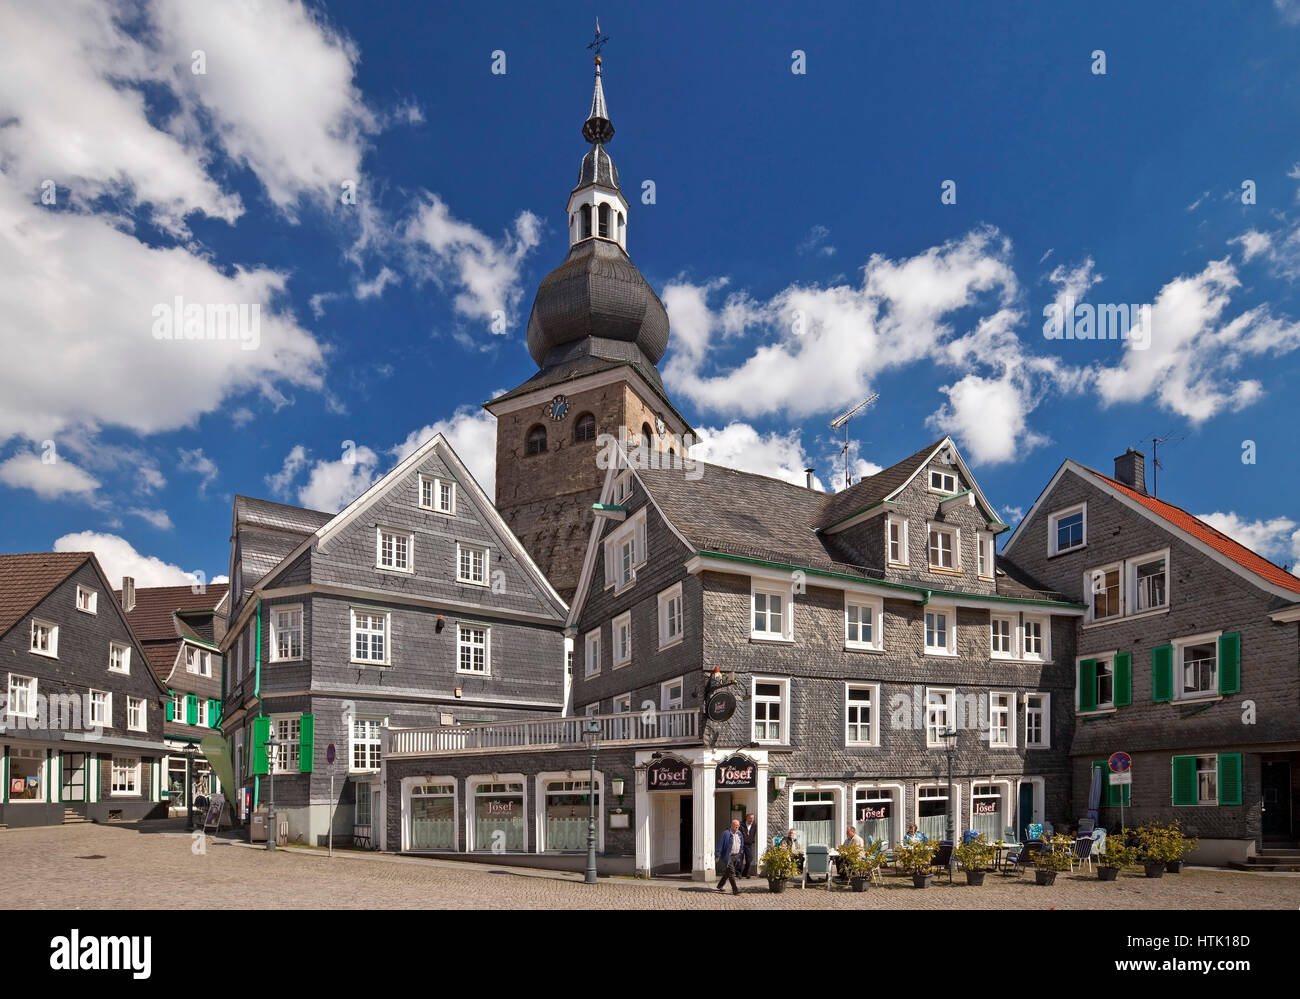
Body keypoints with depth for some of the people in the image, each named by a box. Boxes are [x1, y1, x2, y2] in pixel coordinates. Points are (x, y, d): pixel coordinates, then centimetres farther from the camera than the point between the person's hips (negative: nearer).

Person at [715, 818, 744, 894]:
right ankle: (735, 890, -5)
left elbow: (742, 846, 17)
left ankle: (720, 886, 27)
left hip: (737, 856, 6)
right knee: (731, 873, -8)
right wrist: (718, 856, -10)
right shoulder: (726, 833, -9)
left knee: (727, 872, 13)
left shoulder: (740, 834, 10)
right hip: (729, 856, -6)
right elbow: (720, 844, -8)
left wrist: (742, 856, 13)